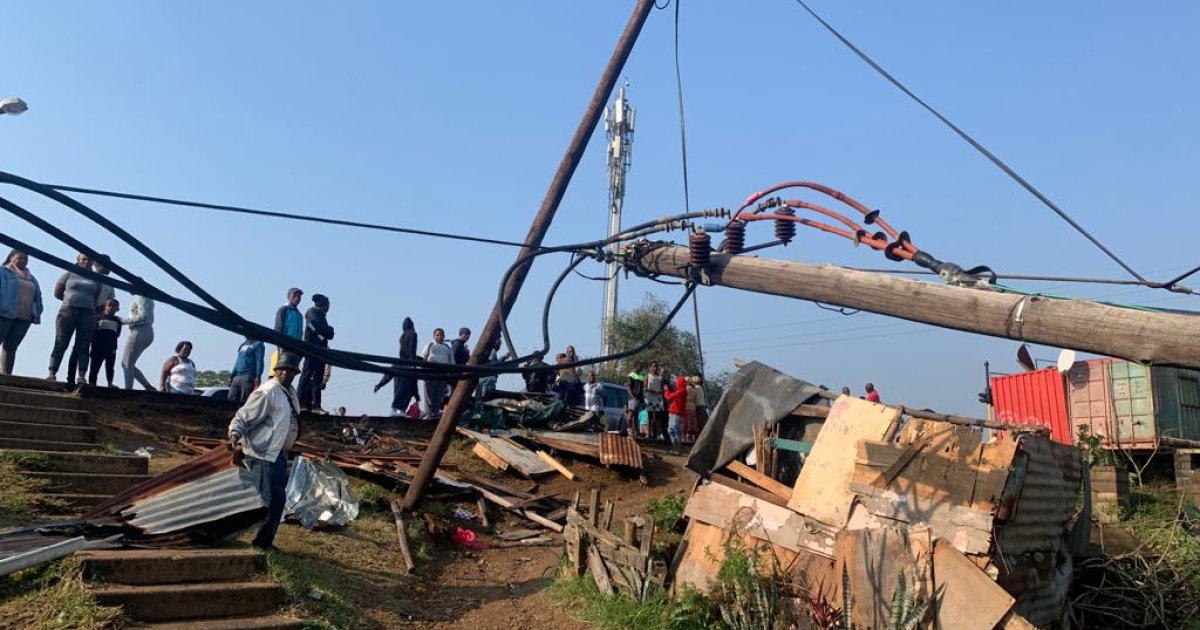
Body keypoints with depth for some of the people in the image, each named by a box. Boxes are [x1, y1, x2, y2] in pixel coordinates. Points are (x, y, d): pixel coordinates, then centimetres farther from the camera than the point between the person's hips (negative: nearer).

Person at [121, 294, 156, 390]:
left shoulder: (140, 297, -8)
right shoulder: (147, 298, 20)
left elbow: (142, 316, -18)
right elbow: (149, 318, 17)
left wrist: (124, 320, -10)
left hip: (139, 332, -10)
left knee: (126, 363, -6)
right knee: (128, 363, 12)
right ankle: (149, 387, 5)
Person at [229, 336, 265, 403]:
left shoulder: (258, 344, 1)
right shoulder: (243, 345, 24)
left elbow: (259, 362, -9)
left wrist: (258, 376, -19)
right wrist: (231, 376, 18)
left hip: (248, 377, -8)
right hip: (237, 377, 8)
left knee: (244, 401, -11)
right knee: (231, 399, 1)